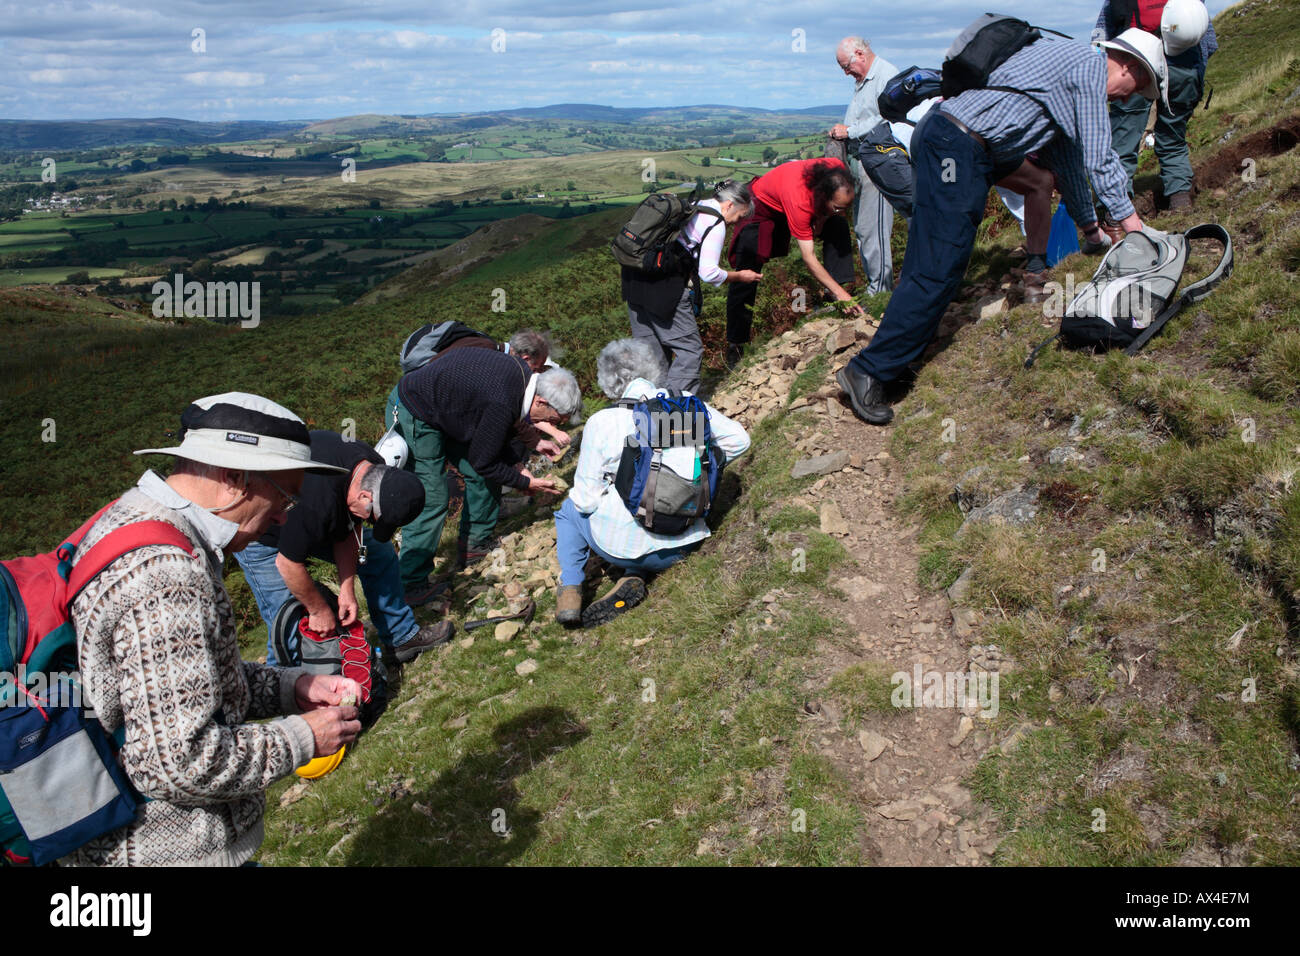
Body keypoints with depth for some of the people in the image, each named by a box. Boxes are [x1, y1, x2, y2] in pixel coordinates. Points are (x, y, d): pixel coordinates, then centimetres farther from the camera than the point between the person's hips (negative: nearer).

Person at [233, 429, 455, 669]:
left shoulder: (376, 472, -20)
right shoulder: (319, 501, -44)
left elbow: (349, 531, -5)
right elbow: (288, 563, -30)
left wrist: (347, 590, -10)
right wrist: (319, 610, -16)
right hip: (263, 537, -7)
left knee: (380, 553, 7)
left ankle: (402, 637, 22)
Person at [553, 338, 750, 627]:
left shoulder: (602, 423, -13)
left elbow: (586, 499, -10)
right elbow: (738, 438, 3)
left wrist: (583, 499, 13)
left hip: (621, 544, -2)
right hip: (683, 544, 2)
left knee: (571, 509, 28)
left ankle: (570, 589, 15)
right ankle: (634, 580, 9)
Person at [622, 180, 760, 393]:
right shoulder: (716, 224, -5)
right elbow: (709, 273, -11)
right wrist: (740, 276, 4)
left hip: (635, 280, 9)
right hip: (665, 289, -9)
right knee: (690, 350, 0)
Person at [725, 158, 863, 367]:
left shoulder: (838, 170, -29)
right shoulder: (799, 201, -44)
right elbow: (809, 258, -40)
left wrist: (823, 216, -17)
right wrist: (839, 293, -43)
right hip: (763, 206, -6)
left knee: (838, 228, -16)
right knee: (747, 274, -13)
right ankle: (735, 345, -4)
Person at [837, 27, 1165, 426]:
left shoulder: (1065, 62, 31)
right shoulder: (1091, 65, 1)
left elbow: (1067, 158, 37)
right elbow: (1098, 157, -3)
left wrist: (1089, 225, 41)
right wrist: (1128, 216, 10)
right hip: (958, 149, -11)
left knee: (927, 262, 14)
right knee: (938, 271, -13)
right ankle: (868, 371, -14)